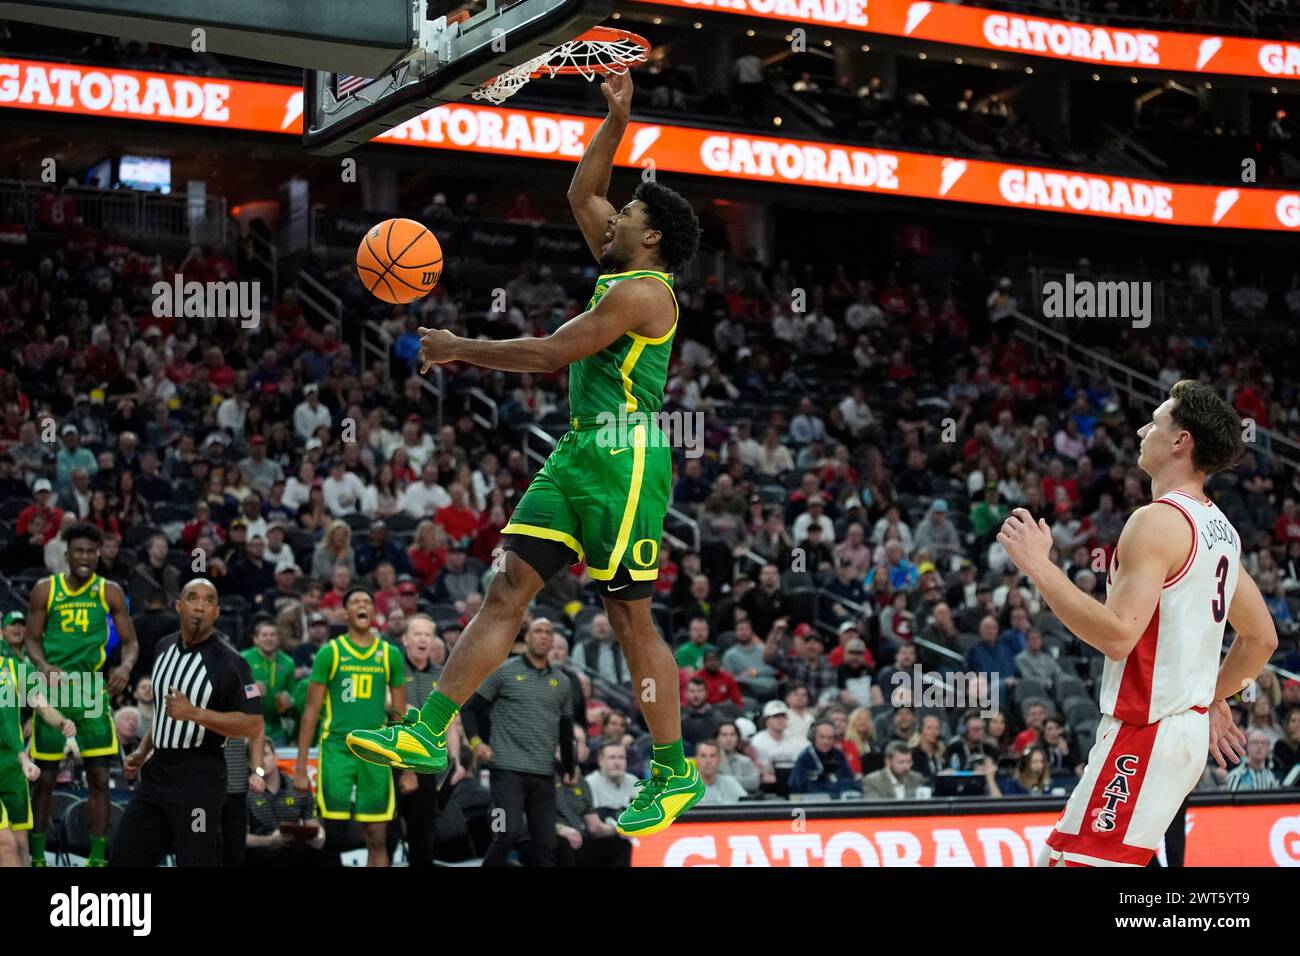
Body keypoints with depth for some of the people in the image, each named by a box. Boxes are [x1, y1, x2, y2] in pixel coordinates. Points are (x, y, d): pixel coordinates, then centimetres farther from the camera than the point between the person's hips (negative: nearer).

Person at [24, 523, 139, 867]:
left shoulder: (109, 592, 2)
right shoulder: (45, 590, 1)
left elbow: (130, 641, 3)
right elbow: (32, 639, 3)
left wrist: (126, 666, -19)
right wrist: (44, 666, -17)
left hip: (94, 693, 0)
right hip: (54, 690, 0)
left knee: (99, 778, -2)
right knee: (44, 778, 5)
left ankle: (97, 857, 4)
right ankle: (36, 855, 17)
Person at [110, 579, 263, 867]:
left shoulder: (228, 661, -13)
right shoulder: (165, 646, 11)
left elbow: (253, 725, -17)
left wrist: (195, 713, -24)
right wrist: (143, 750, 17)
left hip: (198, 777, -8)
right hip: (157, 770, 8)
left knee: (197, 861, -5)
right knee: (123, 858, 10)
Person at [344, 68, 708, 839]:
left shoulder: (642, 291, -10)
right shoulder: (618, 274, 18)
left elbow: (550, 353, -14)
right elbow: (581, 194, 31)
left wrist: (461, 349, -4)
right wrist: (616, 121, 23)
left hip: (625, 456, -9)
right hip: (580, 451, 9)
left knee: (631, 619, -5)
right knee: (508, 589, 0)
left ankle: (673, 774, 5)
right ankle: (426, 734, -5)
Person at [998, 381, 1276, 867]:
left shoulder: (1158, 520, -16)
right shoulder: (1220, 529, 13)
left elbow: (1117, 634, -25)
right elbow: (1261, 638, 20)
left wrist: (1038, 565, -21)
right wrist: (1213, 699, 29)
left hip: (1145, 734, -10)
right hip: (1188, 728, 10)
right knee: (1059, 858, 16)